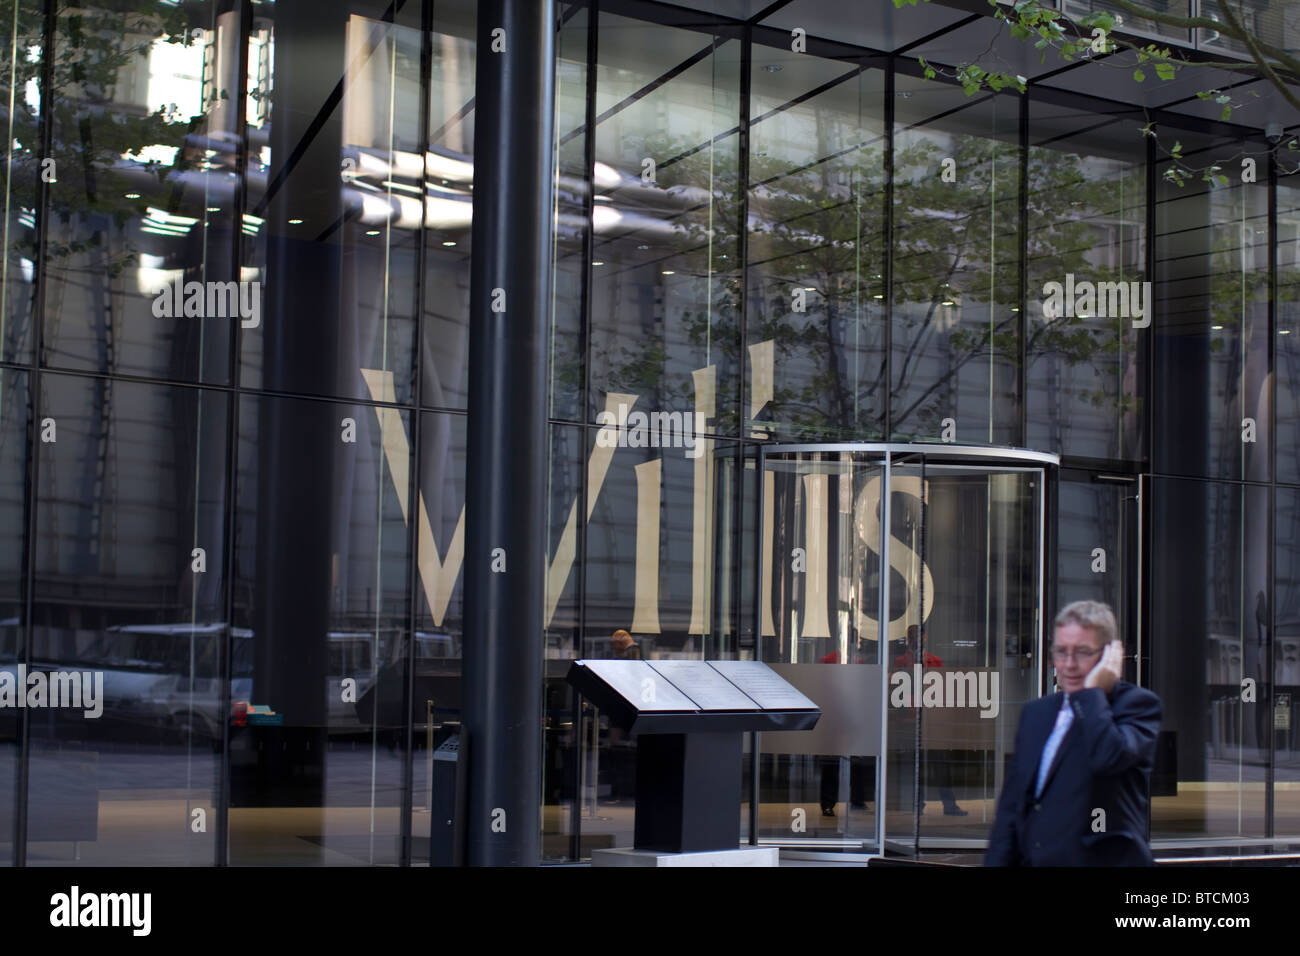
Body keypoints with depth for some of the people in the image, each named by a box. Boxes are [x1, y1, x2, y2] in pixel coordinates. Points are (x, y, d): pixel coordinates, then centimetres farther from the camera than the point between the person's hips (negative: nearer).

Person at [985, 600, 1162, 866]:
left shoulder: (1137, 704, -3)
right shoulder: (1035, 712, 16)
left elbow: (1109, 756, -24)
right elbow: (1010, 806, 16)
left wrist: (1093, 690, -12)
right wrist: (996, 862, 7)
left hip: (1104, 860, -6)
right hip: (1030, 860, 6)